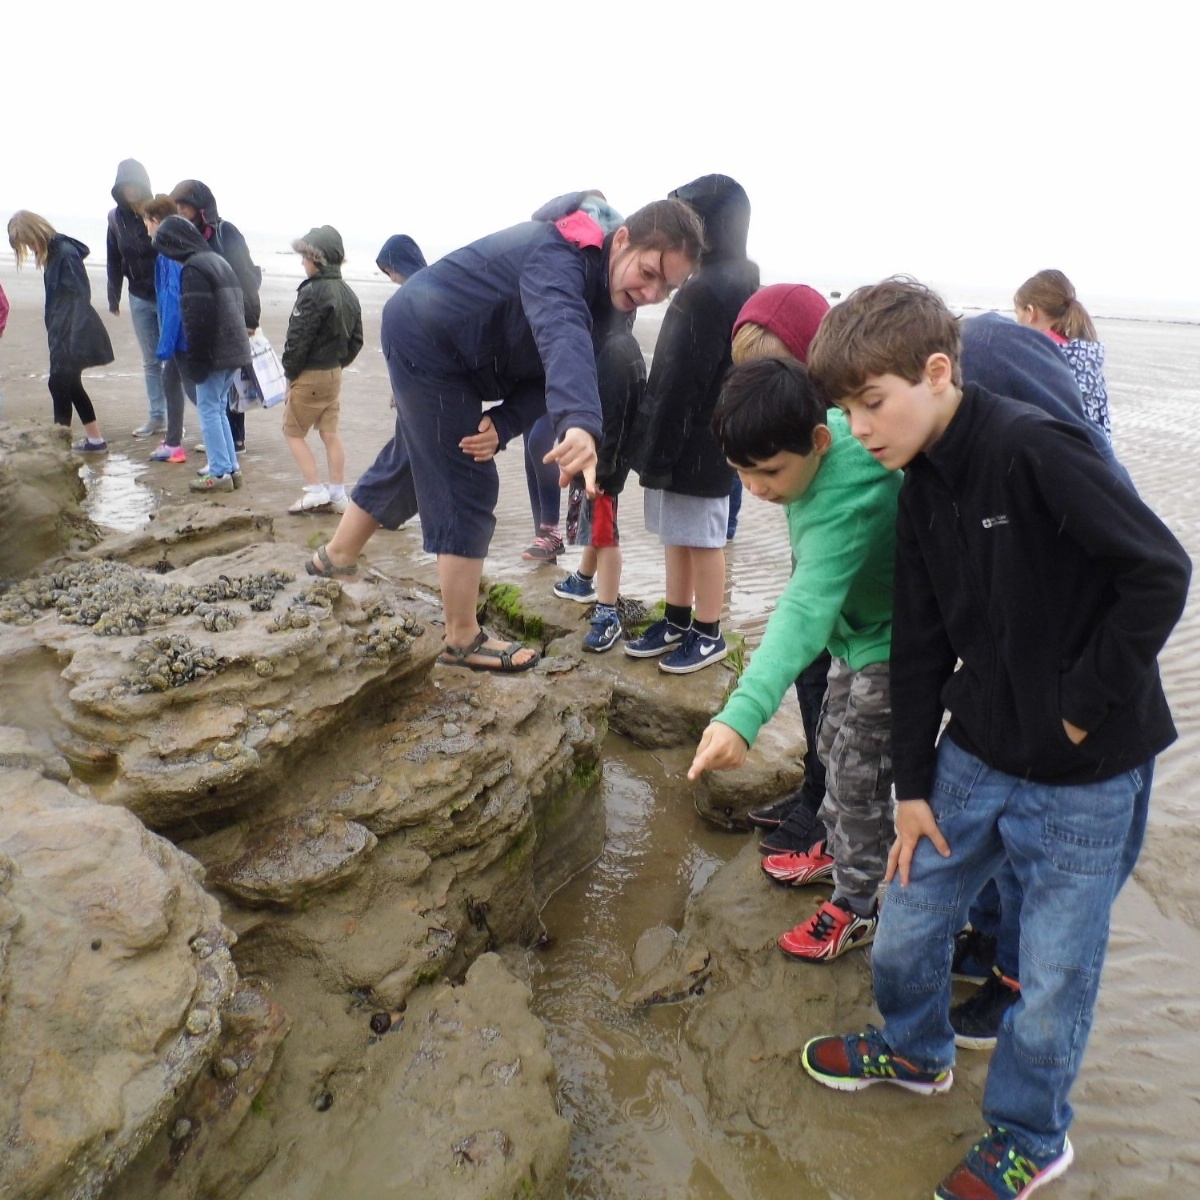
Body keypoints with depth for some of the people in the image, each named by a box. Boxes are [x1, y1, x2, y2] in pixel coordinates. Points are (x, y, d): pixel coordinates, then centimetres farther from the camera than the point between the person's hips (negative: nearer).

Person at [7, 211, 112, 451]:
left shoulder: (65, 252, -15)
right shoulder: (51, 253, 11)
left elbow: (80, 296, -20)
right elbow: (56, 297, 16)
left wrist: (74, 339, -22)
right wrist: (54, 332, 16)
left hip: (74, 335, -9)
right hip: (62, 332, 9)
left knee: (59, 384, -5)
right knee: (70, 384, 13)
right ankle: (95, 439, 21)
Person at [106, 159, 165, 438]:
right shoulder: (117, 218, 2)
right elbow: (114, 261, 10)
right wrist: (113, 297, 10)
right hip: (139, 299, 5)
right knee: (151, 361, 11)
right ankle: (157, 416, 19)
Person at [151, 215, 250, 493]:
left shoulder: (193, 269, -13)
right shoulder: (218, 261, 16)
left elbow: (196, 319, -18)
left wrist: (195, 360, -12)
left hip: (214, 352, -9)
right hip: (234, 349, 9)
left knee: (208, 410, -2)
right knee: (218, 409, 15)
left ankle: (220, 473, -1)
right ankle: (231, 468, 17)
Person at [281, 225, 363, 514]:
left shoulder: (313, 292, -20)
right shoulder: (348, 293, 7)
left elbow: (298, 338, -20)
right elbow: (356, 340, 12)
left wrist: (290, 371, -9)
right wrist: (338, 363, 15)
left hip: (310, 374, -8)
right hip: (335, 373, 8)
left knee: (293, 431, 6)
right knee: (330, 433, 12)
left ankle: (316, 491, 0)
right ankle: (337, 494, 15)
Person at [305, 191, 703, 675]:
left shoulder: (612, 292, -3)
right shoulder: (559, 257, -31)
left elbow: (548, 368, -5)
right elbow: (562, 339, -53)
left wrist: (504, 422, -22)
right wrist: (580, 424, -71)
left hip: (429, 341, 10)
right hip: (425, 340, -10)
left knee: (410, 462, 25)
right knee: (466, 490, -9)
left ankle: (337, 554, 48)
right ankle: (463, 639, 4)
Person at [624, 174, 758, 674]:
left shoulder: (710, 288, -19)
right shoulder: (737, 280, 13)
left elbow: (685, 378, -22)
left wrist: (656, 448, -19)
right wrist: (657, 440, 17)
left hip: (694, 440, -10)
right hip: (703, 434, 10)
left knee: (702, 539, 2)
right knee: (679, 535, 16)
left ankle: (708, 635, 16)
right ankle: (678, 623, 28)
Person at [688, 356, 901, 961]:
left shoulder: (848, 506, -41)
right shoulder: (819, 447, -13)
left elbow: (805, 613, -52)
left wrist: (742, 715, -63)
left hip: (892, 645, -9)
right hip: (860, 628, 9)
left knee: (859, 779, 3)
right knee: (834, 747, 23)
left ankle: (859, 905, 25)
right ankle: (837, 849, 46)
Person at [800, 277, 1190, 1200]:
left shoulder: (1033, 448, -21)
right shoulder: (922, 491, 3)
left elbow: (1161, 572, -21)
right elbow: (920, 648, 6)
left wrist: (1086, 703, -16)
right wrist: (911, 786, 7)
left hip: (1086, 777, -6)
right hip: (974, 756, 7)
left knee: (1054, 977, 9)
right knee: (905, 928, 15)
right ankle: (915, 1049, 46)